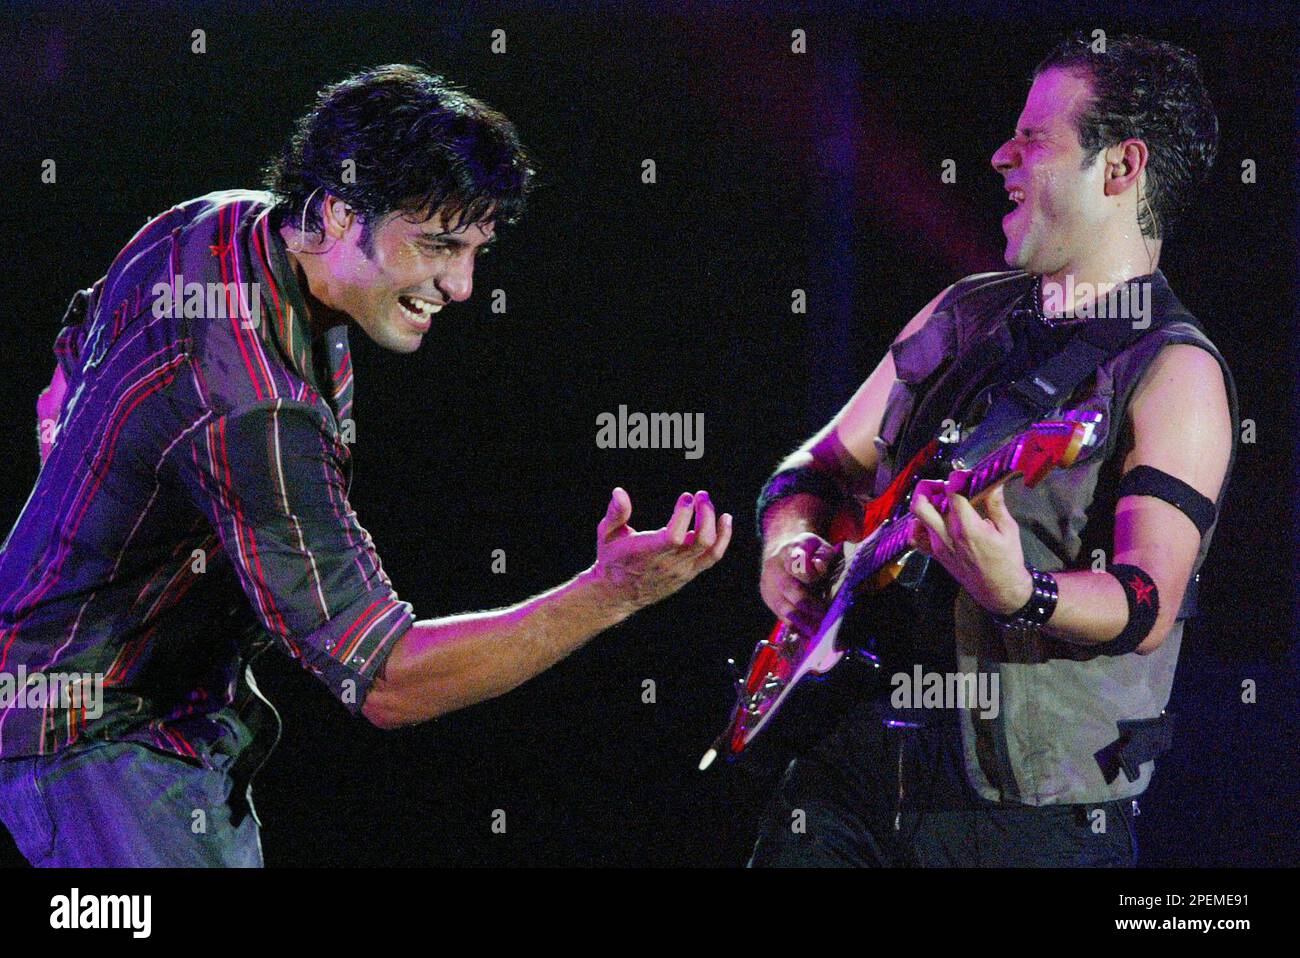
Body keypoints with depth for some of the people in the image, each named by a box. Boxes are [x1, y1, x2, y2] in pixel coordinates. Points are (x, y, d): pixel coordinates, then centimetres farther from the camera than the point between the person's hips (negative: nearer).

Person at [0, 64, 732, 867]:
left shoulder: (224, 224, -4)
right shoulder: (252, 410, -35)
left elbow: (76, 364, 16)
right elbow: (384, 680, -34)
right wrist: (610, 595, -41)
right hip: (94, 741, -10)